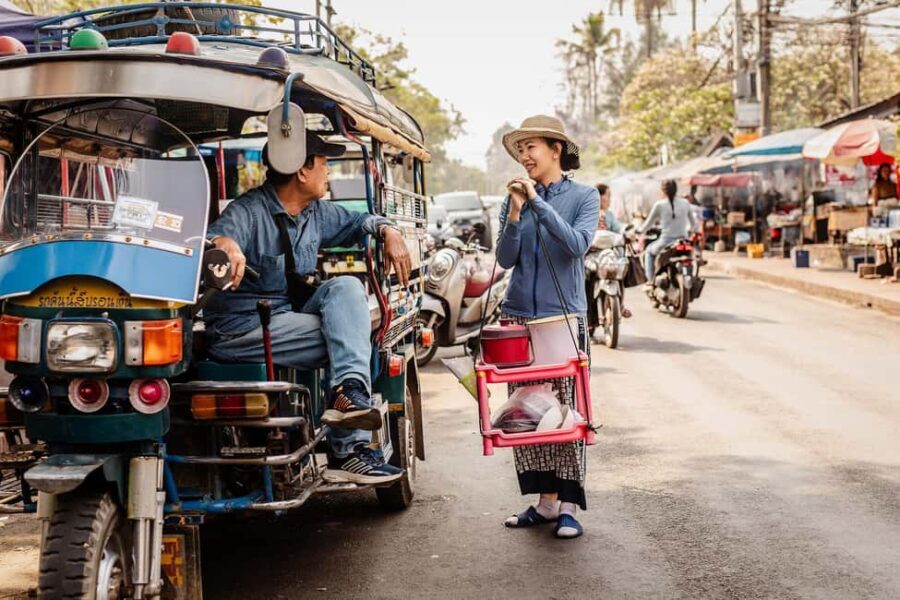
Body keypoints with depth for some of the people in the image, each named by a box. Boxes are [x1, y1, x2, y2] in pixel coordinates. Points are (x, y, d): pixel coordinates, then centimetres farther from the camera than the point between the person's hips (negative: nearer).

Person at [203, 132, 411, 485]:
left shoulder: (316, 212, 10)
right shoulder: (249, 211, -16)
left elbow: (356, 222, 27)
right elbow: (212, 239, -34)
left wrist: (387, 231, 6)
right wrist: (224, 243, -58)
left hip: (290, 314, 8)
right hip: (239, 331, -8)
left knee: (346, 287, -17)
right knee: (348, 335, -19)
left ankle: (350, 392, -28)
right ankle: (348, 451, -22)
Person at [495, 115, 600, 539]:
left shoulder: (584, 196, 2)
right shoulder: (515, 199, 9)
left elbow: (577, 243, -15)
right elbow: (505, 259, 1)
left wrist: (538, 203, -17)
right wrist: (515, 213, -12)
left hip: (564, 317, -3)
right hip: (518, 316, 4)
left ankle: (568, 505, 2)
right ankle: (545, 500, 13)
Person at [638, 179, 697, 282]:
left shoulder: (659, 205, -4)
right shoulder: (685, 203, 5)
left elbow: (648, 224, 6)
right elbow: (693, 225, 13)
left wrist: (639, 230, 26)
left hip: (666, 242, -3)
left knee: (649, 251, 29)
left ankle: (651, 279, 19)